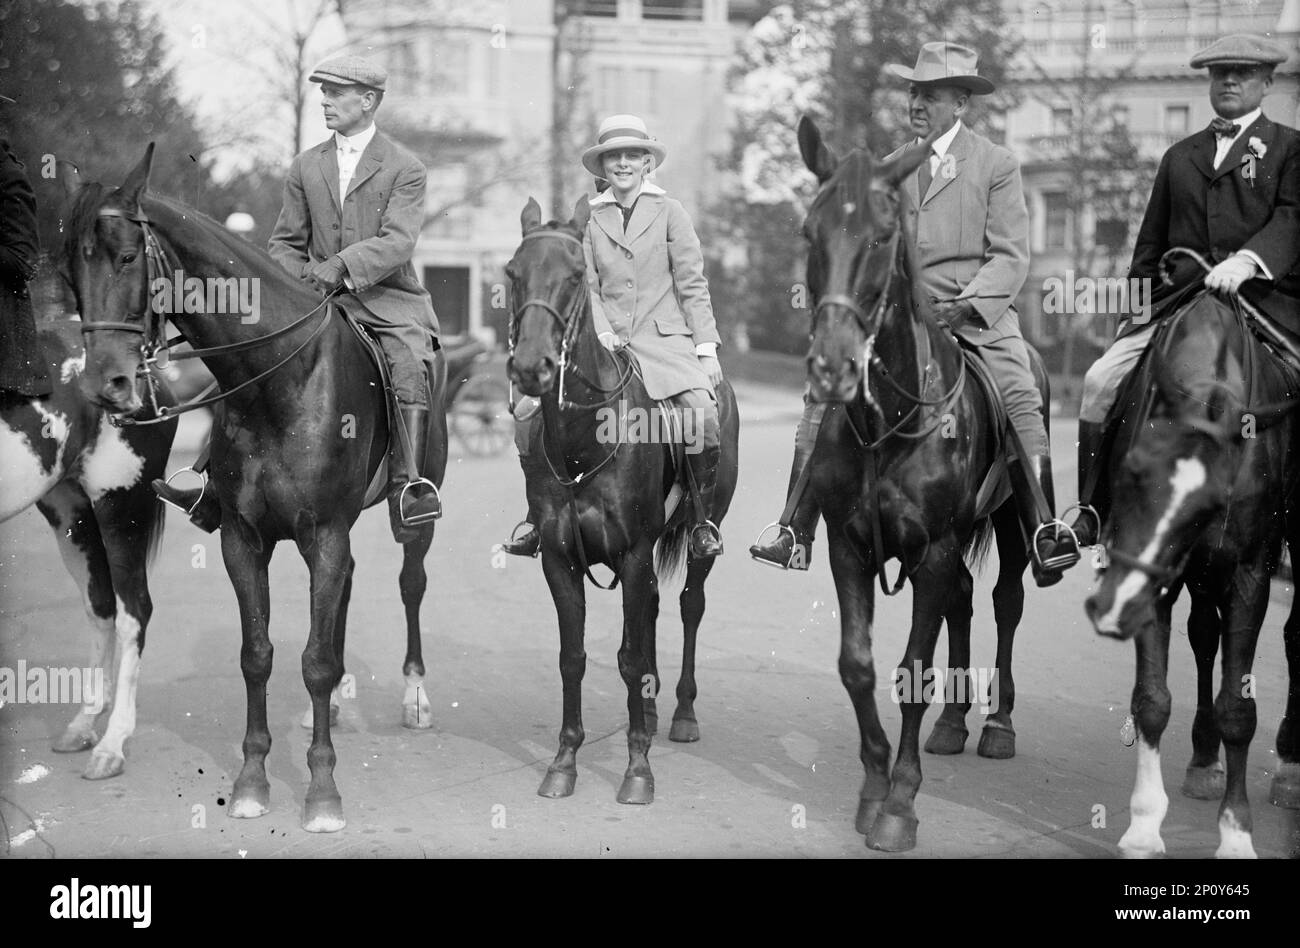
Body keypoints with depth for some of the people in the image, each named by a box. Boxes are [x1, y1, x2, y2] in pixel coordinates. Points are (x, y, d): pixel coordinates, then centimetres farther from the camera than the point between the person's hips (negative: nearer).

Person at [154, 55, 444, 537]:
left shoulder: (405, 168, -1)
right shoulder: (306, 166, 14)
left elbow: (397, 241, -14)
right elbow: (285, 242, 17)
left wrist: (341, 265, -28)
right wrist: (301, 277, -5)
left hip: (389, 303, -4)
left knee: (409, 370, -31)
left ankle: (410, 487, -38)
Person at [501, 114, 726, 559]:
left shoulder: (670, 212, 7)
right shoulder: (590, 218, 12)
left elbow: (692, 285, 4)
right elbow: (587, 286, 10)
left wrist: (706, 349, -3)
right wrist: (601, 332, -8)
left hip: (664, 338, -2)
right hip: (606, 340, 2)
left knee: (702, 408, -29)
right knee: (531, 409, -13)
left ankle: (705, 518, -11)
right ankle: (539, 512, 4)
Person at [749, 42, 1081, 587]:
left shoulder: (997, 165, 3)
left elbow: (1010, 256, -3)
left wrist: (964, 305, -18)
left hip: (978, 312, -3)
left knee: (1021, 396, -26)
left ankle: (1045, 537, -27)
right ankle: (795, 535, -10)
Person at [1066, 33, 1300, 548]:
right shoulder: (1179, 156, 25)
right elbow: (1151, 241, 25)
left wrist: (1246, 259, -25)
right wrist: (1133, 305, 14)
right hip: (1176, 303, 3)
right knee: (1100, 380, -14)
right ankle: (1092, 510, -9)